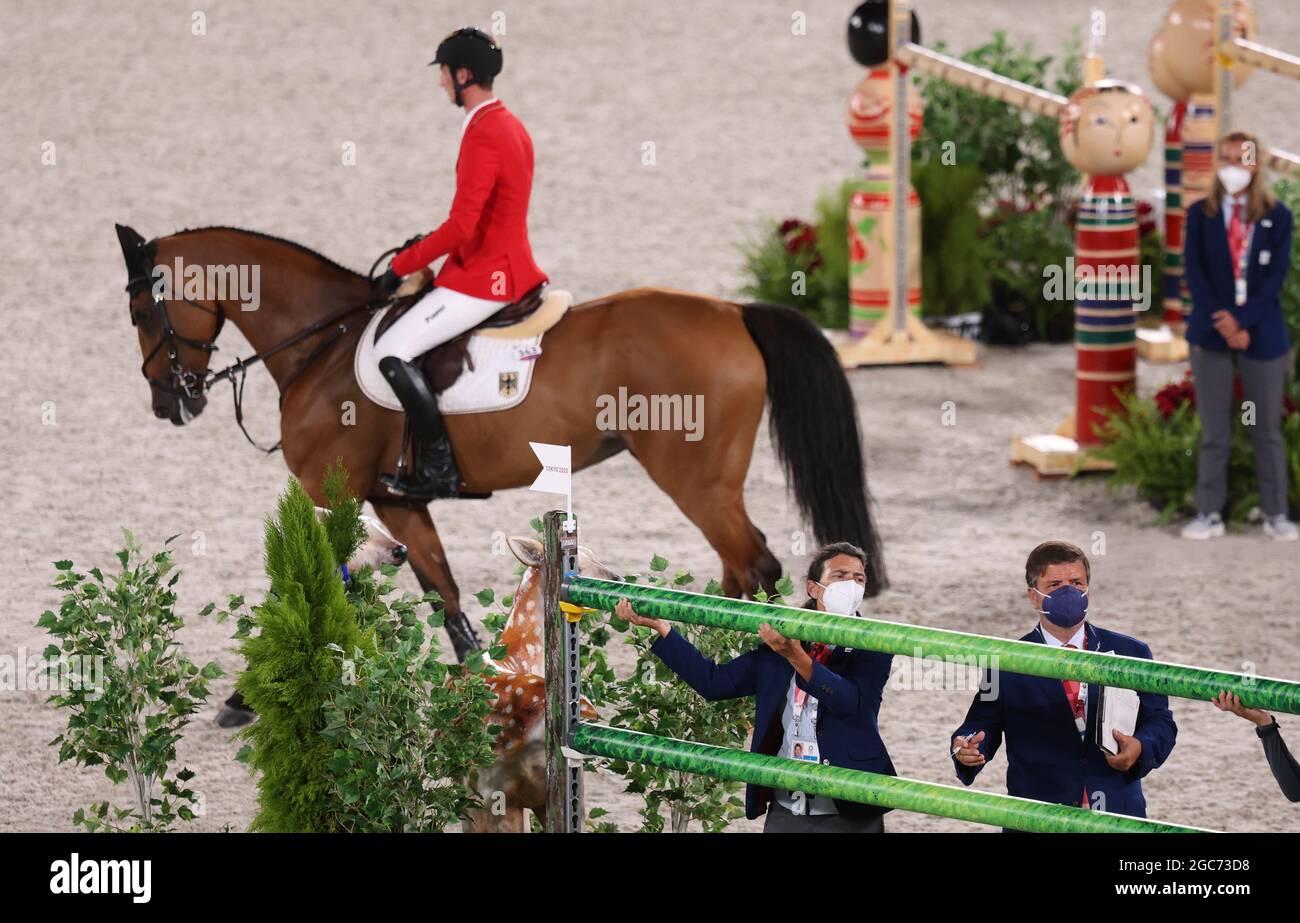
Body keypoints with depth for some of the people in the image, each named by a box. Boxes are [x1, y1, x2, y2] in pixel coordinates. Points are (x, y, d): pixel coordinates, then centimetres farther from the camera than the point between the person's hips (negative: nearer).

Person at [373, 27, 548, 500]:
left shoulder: (483, 134, -20)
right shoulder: (510, 124, 13)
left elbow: (462, 227, -24)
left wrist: (402, 265, -15)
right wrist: (430, 243, 16)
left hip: (484, 277, -11)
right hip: (508, 264, 11)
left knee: (392, 352, -11)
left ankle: (439, 471, -11)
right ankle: (430, 459, 21)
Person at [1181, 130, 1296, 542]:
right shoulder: (1201, 214, 5)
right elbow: (1194, 272, -1)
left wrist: (1243, 321, -14)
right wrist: (1222, 322, -13)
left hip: (1262, 334, -1)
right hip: (1211, 334, 1)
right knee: (1213, 431, 2)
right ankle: (1209, 514, 5)